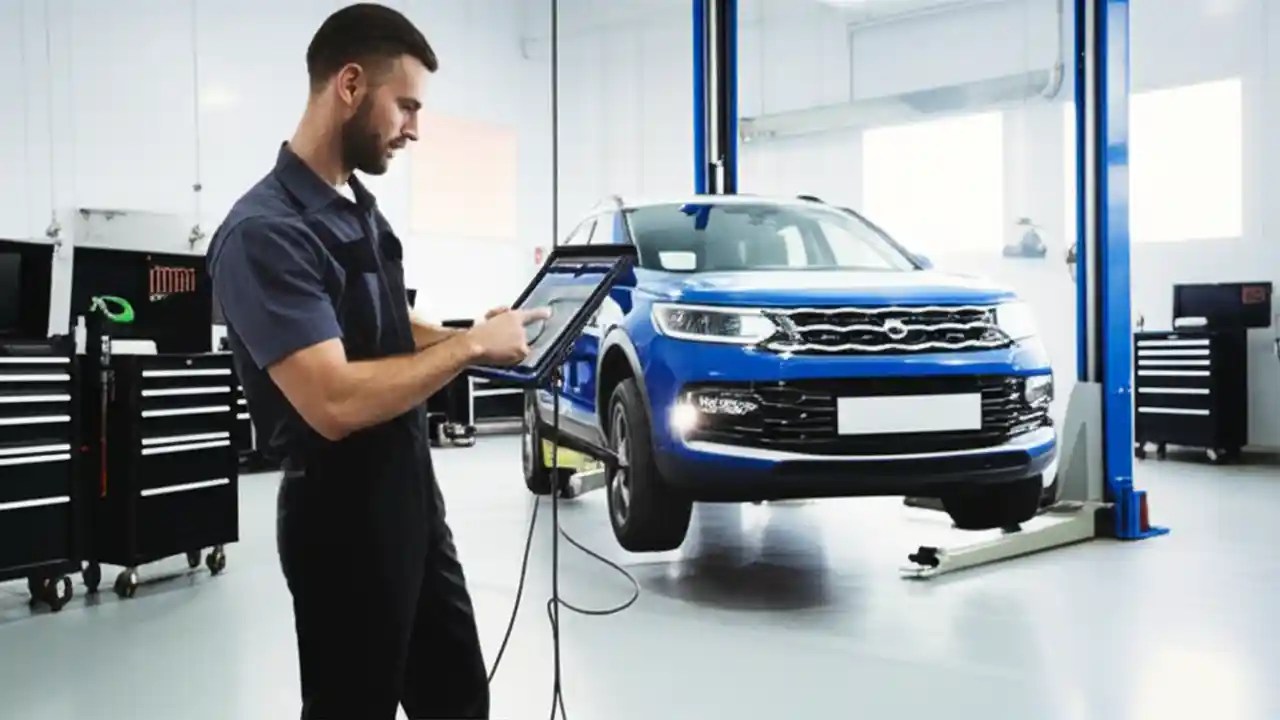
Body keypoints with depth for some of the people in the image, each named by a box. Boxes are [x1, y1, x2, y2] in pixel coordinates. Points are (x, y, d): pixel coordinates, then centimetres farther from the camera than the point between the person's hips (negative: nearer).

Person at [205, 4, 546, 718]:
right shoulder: (264, 233, -21)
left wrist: (476, 335, 3)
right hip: (342, 515, -9)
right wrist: (472, 346, -20)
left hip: (413, 490, 9)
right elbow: (335, 403, -30)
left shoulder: (363, 207, 8)